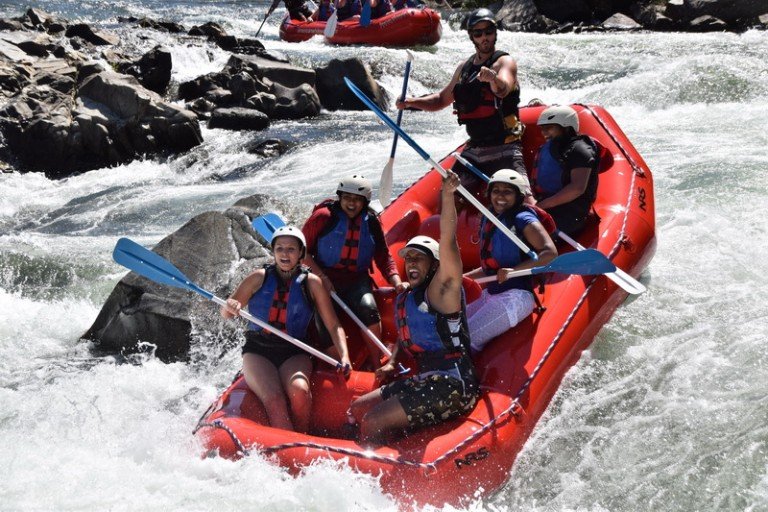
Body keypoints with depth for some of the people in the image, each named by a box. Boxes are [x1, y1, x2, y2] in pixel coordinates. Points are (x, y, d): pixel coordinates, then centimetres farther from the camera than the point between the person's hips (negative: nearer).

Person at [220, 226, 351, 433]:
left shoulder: (311, 283, 5)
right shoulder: (260, 278, 6)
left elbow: (333, 325, 5)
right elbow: (226, 313, 7)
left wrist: (344, 357, -10)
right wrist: (229, 308, -18)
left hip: (294, 354, 0)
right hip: (257, 351, 0)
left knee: (299, 390, -32)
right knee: (274, 400, -29)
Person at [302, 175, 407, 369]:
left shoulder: (371, 222, 5)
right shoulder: (324, 216, -5)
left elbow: (384, 258, 9)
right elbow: (302, 250, -3)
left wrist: (397, 282, -8)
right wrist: (321, 277, -15)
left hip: (357, 280, 2)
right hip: (325, 280, -2)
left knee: (368, 308, -26)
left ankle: (376, 364, -16)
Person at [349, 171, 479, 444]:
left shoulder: (441, 292, -7)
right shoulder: (403, 301, 17)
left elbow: (448, 242, -22)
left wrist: (448, 196, -32)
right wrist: (392, 363, 17)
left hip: (452, 386, -9)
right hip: (424, 380, 10)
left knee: (373, 422, -17)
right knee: (356, 410, 10)